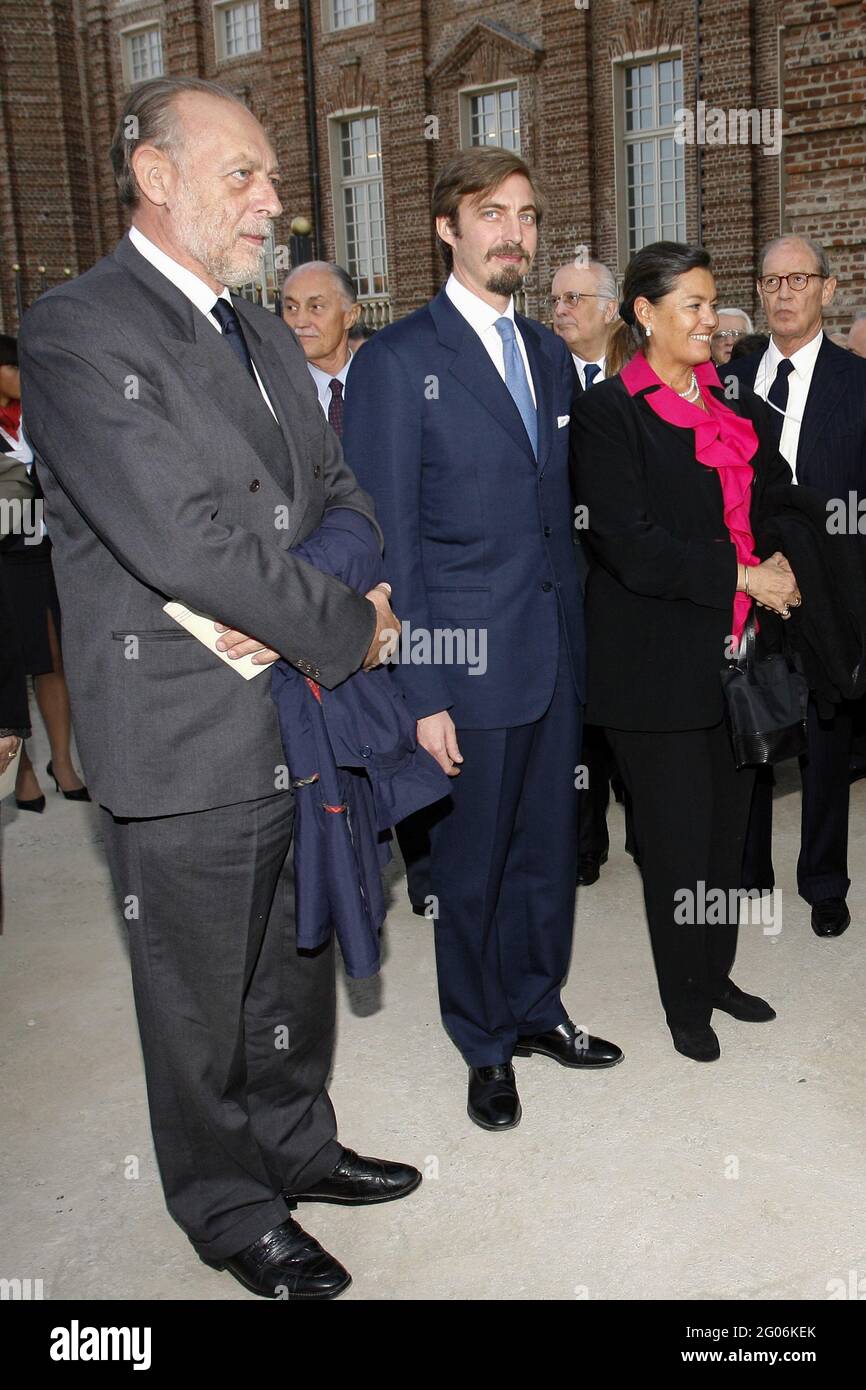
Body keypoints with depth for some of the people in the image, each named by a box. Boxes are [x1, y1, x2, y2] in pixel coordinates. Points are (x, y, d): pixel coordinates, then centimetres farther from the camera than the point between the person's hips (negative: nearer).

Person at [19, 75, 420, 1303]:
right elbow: (182, 538, -24)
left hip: (300, 725, 8)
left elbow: (336, 490, 11)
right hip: (187, 745, -7)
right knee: (204, 1003, 12)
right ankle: (230, 1211, 34)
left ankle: (297, 1146, 45)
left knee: (295, 968, 23)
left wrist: (291, 616, -11)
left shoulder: (261, 331, 13)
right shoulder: (77, 332, -14)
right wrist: (350, 628, -15)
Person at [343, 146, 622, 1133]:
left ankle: (536, 1011, 38)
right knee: (471, 866, 9)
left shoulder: (549, 355, 12)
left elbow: (557, 511, 15)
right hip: (467, 661, -6)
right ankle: (486, 1048, 30)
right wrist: (419, 692, -15)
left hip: (554, 653, 6)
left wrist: (575, 641, 10)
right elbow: (387, 539, -11)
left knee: (548, 849, 16)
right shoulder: (397, 360, -8)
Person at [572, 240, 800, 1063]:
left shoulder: (733, 406, 13)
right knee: (679, 836, 4)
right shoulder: (609, 411, -8)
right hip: (658, 662, -6)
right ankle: (685, 1002, 22)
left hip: (735, 653, 6)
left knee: (728, 824, 13)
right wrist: (742, 576, -16)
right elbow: (630, 546, -17)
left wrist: (779, 564, -4)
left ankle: (715, 974, 32)